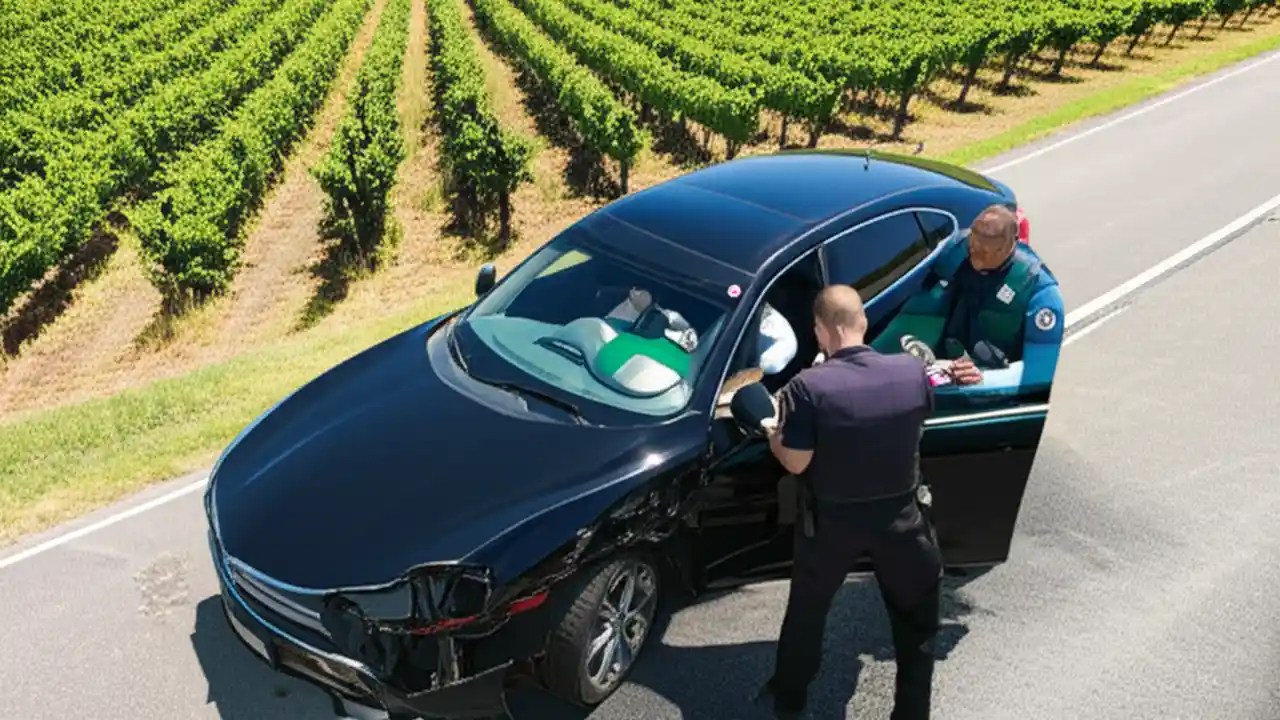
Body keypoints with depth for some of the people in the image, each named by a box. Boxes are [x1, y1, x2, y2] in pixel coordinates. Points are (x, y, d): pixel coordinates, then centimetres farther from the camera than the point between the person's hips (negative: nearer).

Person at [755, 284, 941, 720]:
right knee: (917, 618, 22)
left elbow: (795, 463, -18)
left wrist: (773, 432, 3)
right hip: (900, 516, 1)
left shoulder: (807, 387, -23)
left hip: (831, 521, -1)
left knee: (807, 608, 24)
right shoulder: (912, 372, -13)